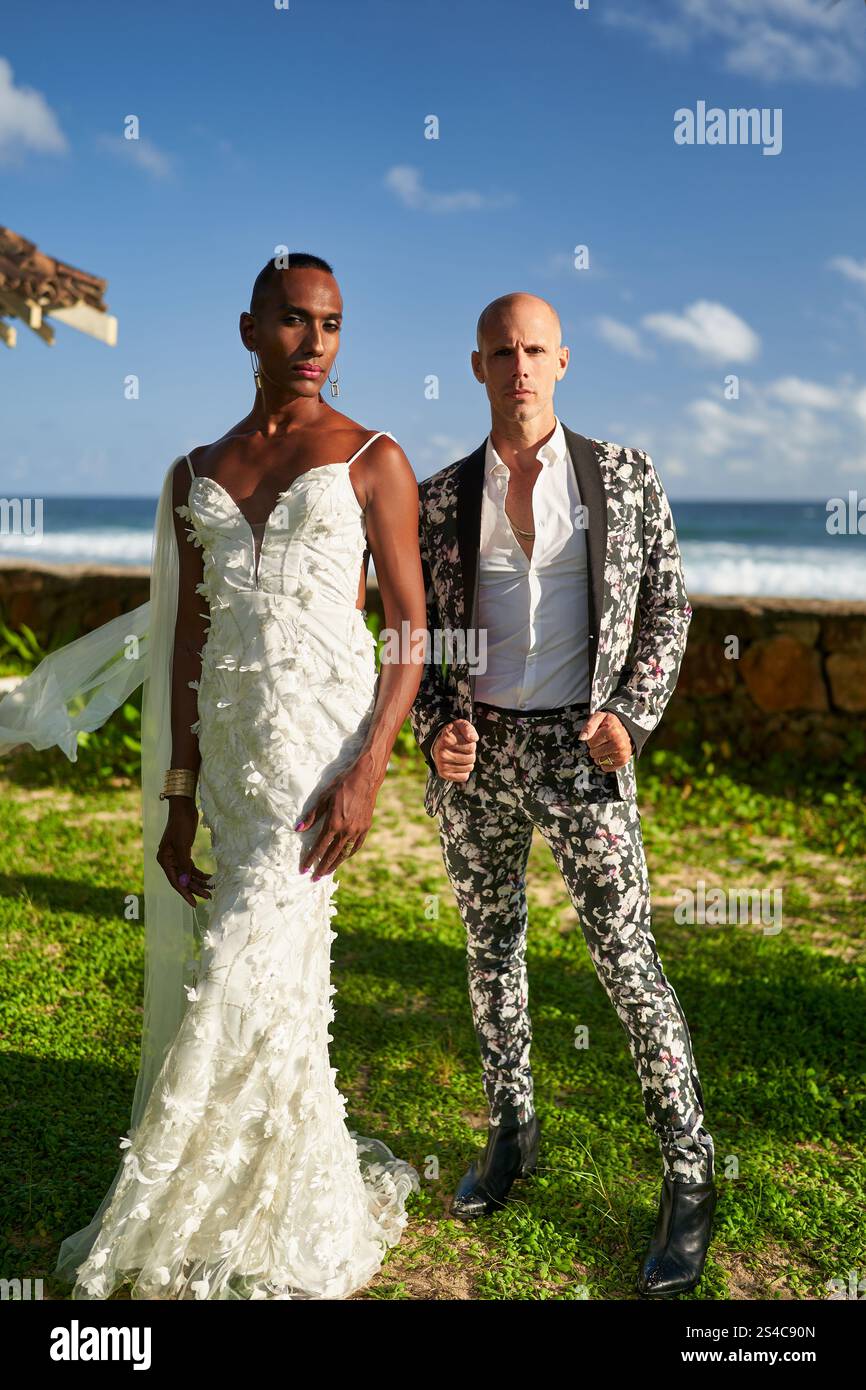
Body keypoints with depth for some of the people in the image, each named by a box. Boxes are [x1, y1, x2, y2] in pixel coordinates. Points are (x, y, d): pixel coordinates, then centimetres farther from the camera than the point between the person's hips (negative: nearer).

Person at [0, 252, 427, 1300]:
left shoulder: (371, 458, 1)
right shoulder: (197, 473, 12)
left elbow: (413, 629, -3)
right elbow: (189, 643, 10)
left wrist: (368, 768, -15)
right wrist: (177, 801, 6)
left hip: (326, 726, -4)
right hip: (229, 741, 4)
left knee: (240, 984, -7)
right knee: (282, 983, 10)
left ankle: (168, 1227, 14)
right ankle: (321, 1222, 29)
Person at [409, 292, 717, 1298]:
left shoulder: (624, 474, 1)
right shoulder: (438, 498, 4)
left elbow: (666, 604, 4)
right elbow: (419, 631, 8)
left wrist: (631, 714, -10)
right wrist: (436, 727, -8)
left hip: (580, 755, -3)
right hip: (476, 756, 3)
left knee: (628, 964, -2)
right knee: (491, 950, 15)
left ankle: (688, 1182, 14)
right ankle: (511, 1136, 34)